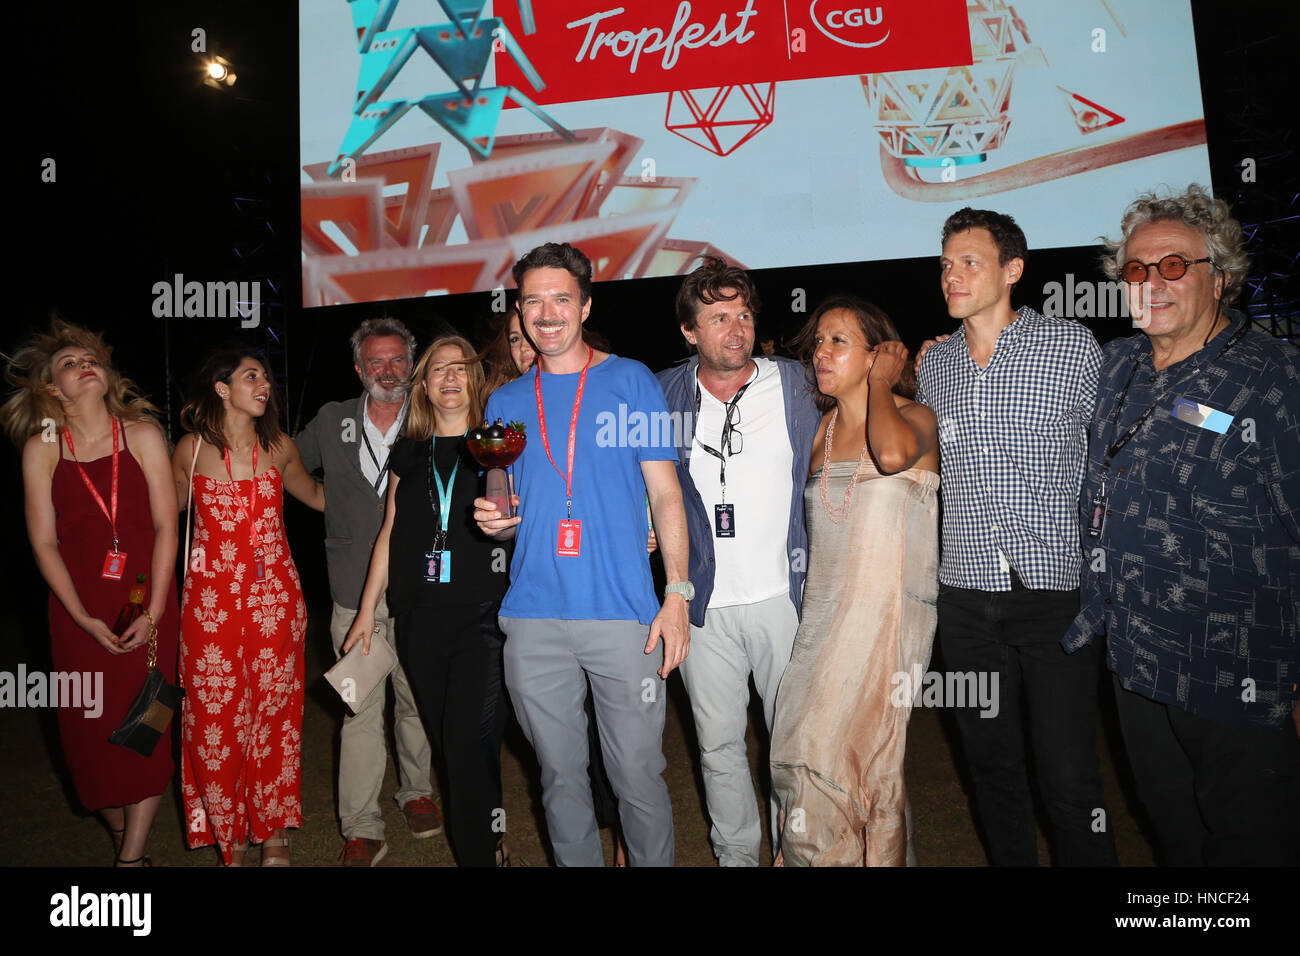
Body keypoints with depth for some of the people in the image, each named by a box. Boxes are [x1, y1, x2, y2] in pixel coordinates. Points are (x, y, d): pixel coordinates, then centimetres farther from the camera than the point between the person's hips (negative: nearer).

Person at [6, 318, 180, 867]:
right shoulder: (41, 448, -1)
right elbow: (44, 543, -1)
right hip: (80, 607, 1)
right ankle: (121, 837, 24)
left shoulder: (142, 435, -2)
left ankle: (132, 855, 9)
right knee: (91, 728, 5)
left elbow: (165, 526, -4)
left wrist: (154, 613, -10)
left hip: (147, 600, 0)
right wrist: (84, 617, -8)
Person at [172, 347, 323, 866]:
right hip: (211, 596, -1)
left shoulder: (278, 447, 5)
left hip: (274, 595, 1)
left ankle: (274, 836, 18)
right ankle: (231, 841, 18)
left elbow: (316, 495, 22)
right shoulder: (191, 449, 2)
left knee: (274, 710, 4)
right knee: (215, 714, 1)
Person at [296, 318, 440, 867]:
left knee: (416, 700, 13)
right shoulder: (332, 422, 8)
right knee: (360, 710, 1)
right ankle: (361, 830, 10)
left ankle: (416, 791, 35)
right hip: (356, 595, 0)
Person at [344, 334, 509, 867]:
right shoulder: (409, 453, 13)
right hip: (420, 619, 4)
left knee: (468, 742, -9)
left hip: (481, 617, -4)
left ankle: (479, 853, 7)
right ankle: (489, 845, 26)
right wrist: (367, 611, 15)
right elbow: (390, 533, 15)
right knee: (446, 740, 9)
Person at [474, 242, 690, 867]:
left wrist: (678, 596, -7)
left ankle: (654, 864, 27)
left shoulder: (631, 381, 3)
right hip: (533, 619, 3)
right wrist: (494, 521, -6)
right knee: (561, 775, 13)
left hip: (622, 614, -3)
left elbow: (665, 494, 2)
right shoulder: (505, 402, 12)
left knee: (639, 776, 3)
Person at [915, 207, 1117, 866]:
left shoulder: (1072, 347, -3)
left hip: (1057, 590, -3)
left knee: (1069, 779, -2)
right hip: (965, 596, 4)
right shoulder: (932, 366, 8)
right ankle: (1010, 861, 33)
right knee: (991, 765, 14)